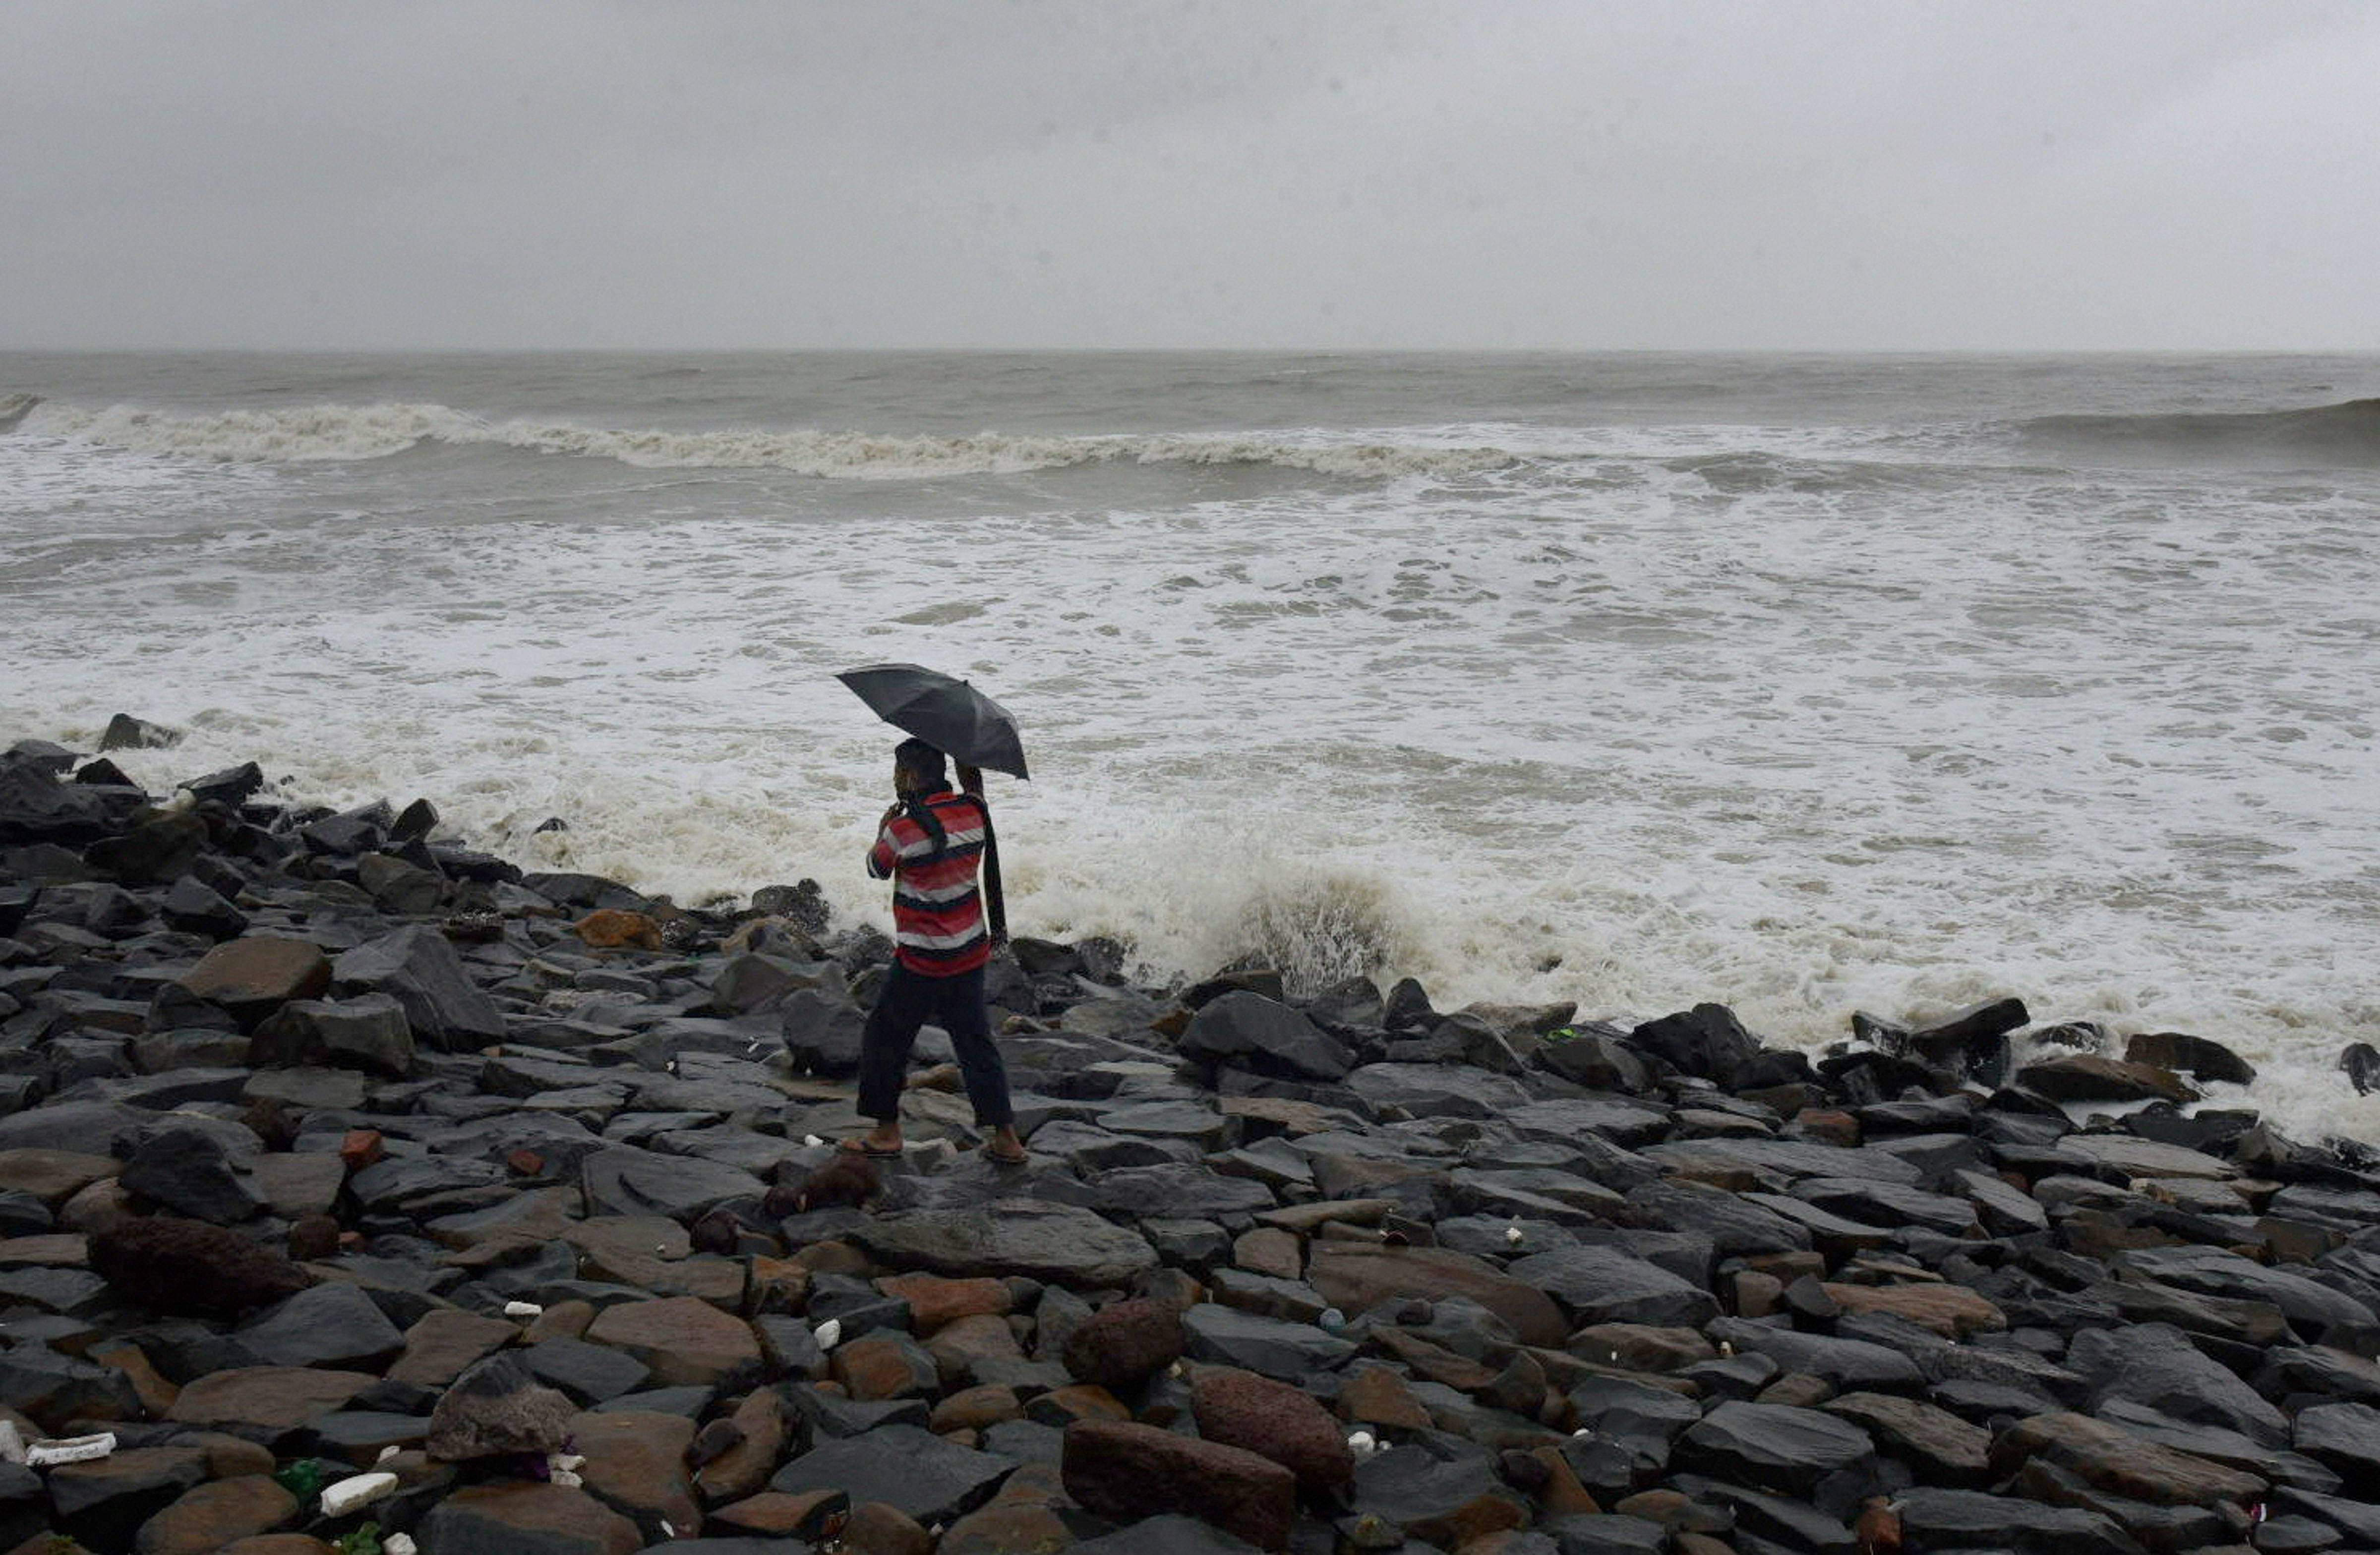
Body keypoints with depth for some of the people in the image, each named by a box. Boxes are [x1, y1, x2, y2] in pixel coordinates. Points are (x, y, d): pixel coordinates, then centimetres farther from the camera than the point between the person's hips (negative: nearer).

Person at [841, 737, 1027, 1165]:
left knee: (885, 1037, 12)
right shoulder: (972, 812, -2)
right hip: (971, 953, 6)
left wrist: (884, 830, 17)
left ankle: (887, 1130, 20)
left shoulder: (905, 828, -19)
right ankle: (1006, 1137, 12)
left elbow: (878, 869, -1)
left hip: (923, 961, -6)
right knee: (975, 1042, 13)